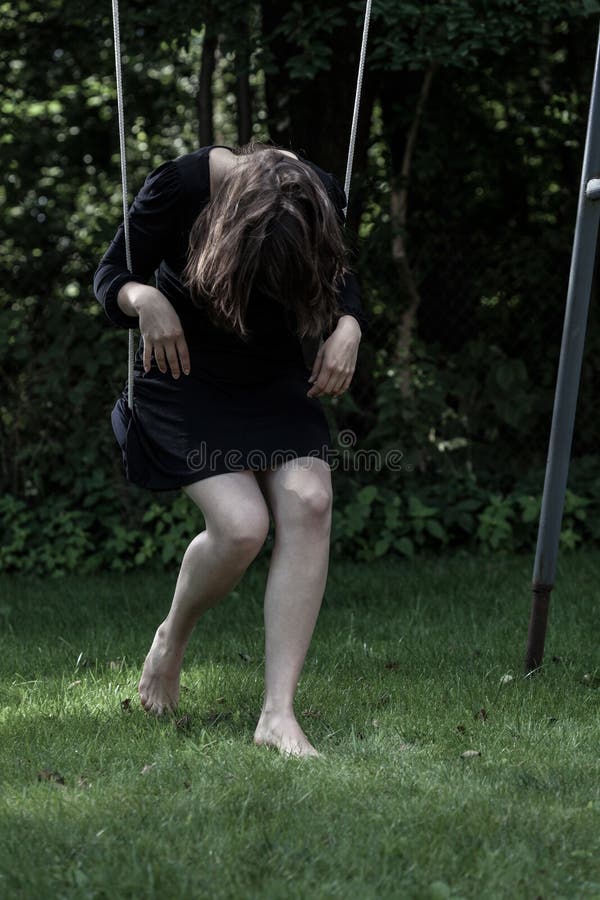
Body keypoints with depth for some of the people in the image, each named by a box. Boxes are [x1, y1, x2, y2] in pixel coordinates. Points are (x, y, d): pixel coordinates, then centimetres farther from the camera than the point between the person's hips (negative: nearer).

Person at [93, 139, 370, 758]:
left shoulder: (322, 197, -14)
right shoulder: (178, 187, -23)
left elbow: (342, 283, 6)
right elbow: (108, 278, -10)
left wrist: (349, 328, -16)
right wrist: (143, 299, -32)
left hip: (277, 382, 3)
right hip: (186, 378, -3)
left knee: (308, 503, -24)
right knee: (240, 525, -24)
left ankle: (278, 713, -23)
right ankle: (171, 639, 11)